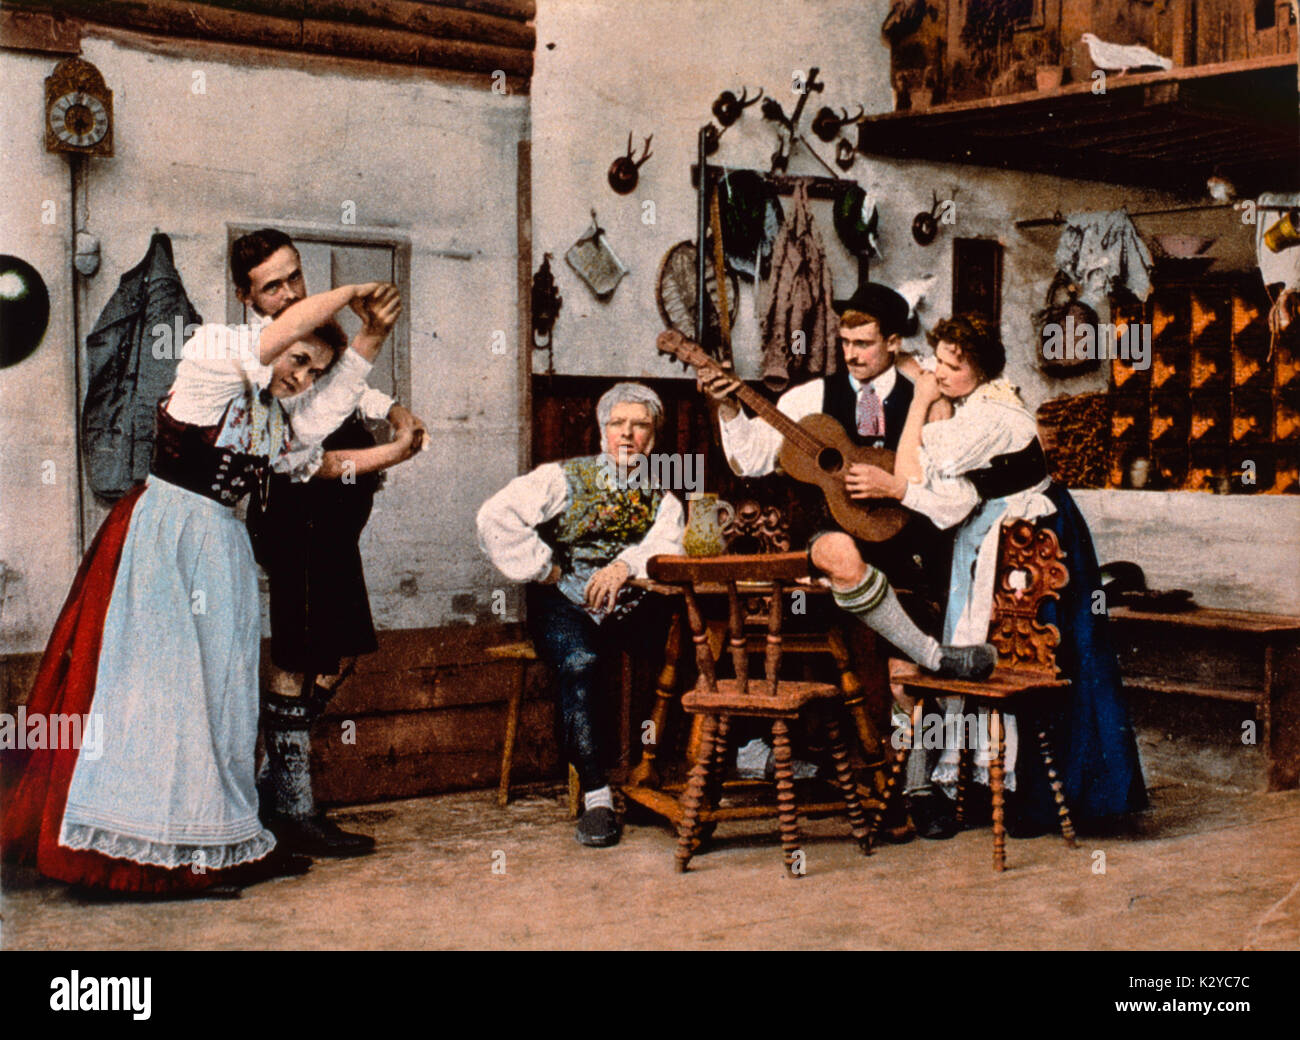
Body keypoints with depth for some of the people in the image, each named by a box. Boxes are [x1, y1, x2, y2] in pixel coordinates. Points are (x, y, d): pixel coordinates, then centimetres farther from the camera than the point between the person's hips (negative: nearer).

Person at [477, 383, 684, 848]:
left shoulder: (661, 494, 19)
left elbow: (668, 545, -3)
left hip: (629, 604, 2)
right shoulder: (565, 478, 10)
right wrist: (543, 567, -5)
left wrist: (626, 565, -23)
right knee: (577, 662, -35)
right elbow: (495, 518, -2)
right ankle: (596, 793, -33)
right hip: (566, 601, -2)